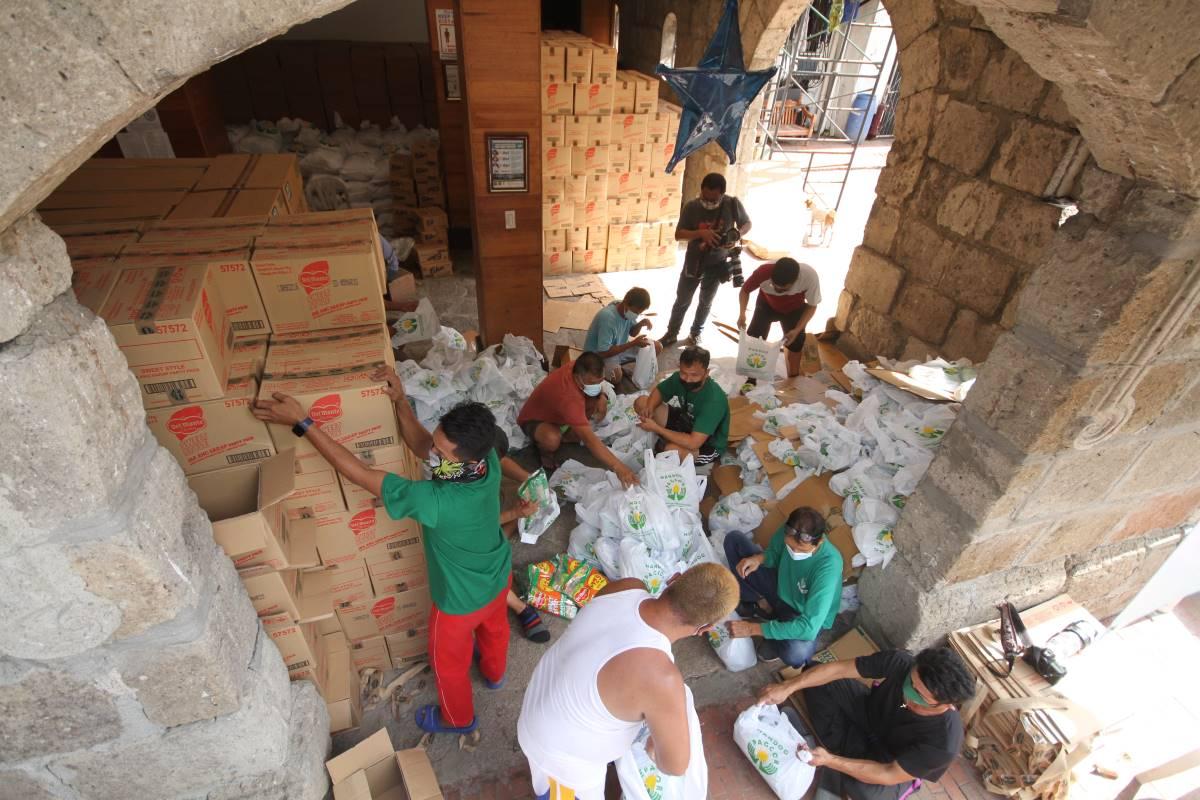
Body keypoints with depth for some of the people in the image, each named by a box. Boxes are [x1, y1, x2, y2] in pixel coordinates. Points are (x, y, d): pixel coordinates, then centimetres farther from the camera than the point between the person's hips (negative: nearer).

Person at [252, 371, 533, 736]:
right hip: (499, 576, 6)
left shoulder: (435, 502, -46)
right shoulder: (489, 459, -28)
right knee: (494, 628, 36)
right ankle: (494, 673, 69)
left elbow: (359, 473, -37)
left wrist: (301, 422, -35)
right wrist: (400, 400, -28)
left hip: (461, 600, -6)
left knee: (448, 661, 27)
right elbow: (420, 445, -15)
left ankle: (458, 717, 57)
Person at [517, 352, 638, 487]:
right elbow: (589, 440, -48)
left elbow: (597, 384, 6)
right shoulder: (568, 396, -43)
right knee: (552, 439, -42)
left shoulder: (579, 367, -21)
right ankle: (545, 452, -4)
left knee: (599, 400, -9)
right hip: (534, 419, -8)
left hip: (557, 412, 8)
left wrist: (602, 397, -17)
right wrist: (618, 467, -54)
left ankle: (566, 434, 5)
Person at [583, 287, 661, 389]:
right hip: (599, 354, -8)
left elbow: (632, 332, 7)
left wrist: (641, 324, -17)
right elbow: (604, 352, -34)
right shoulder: (608, 318, -34)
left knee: (657, 347, 0)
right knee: (616, 375, -39)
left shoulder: (629, 311, -11)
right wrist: (633, 343, -31)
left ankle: (623, 369, -1)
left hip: (620, 345, 8)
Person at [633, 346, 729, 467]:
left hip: (708, 445, -7)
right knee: (641, 402, -5)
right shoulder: (680, 378, -16)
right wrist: (649, 408, -21)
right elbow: (659, 391, 3)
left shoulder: (713, 400, -36)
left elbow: (693, 443, -39)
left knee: (672, 450, -39)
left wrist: (656, 428, -34)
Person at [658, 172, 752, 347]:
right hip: (694, 263, 0)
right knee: (682, 300, 9)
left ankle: (696, 333, 37)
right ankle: (671, 334, 26)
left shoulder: (733, 204, -16)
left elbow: (747, 224, -1)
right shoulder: (691, 207, -16)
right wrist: (701, 233, -32)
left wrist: (736, 235, -23)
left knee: (706, 302, 17)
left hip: (717, 264, 1)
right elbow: (678, 235, -15)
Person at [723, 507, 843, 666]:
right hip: (780, 589, 5)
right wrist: (759, 558, -25)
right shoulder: (789, 530, -25)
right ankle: (762, 605, 1)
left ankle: (777, 640, -2)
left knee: (796, 654, -40)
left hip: (805, 616, -5)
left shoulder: (829, 566, -39)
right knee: (734, 539, -6)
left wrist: (753, 628, -37)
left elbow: (809, 627, -39)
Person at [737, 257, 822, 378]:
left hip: (794, 310, 1)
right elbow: (745, 291, -19)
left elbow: (811, 306, -21)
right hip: (766, 306, 0)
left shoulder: (810, 276, -39)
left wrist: (797, 330, -30)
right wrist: (742, 313, -36)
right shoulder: (763, 272, -40)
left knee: (796, 344, 3)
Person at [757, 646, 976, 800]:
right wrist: (788, 687, -31)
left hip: (892, 763, -4)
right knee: (815, 676, -12)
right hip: (870, 713, 4)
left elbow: (889, 775, -28)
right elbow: (839, 669, -25)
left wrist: (831, 760, -34)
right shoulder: (900, 662, -32)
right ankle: (844, 748, -6)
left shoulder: (944, 742, -37)